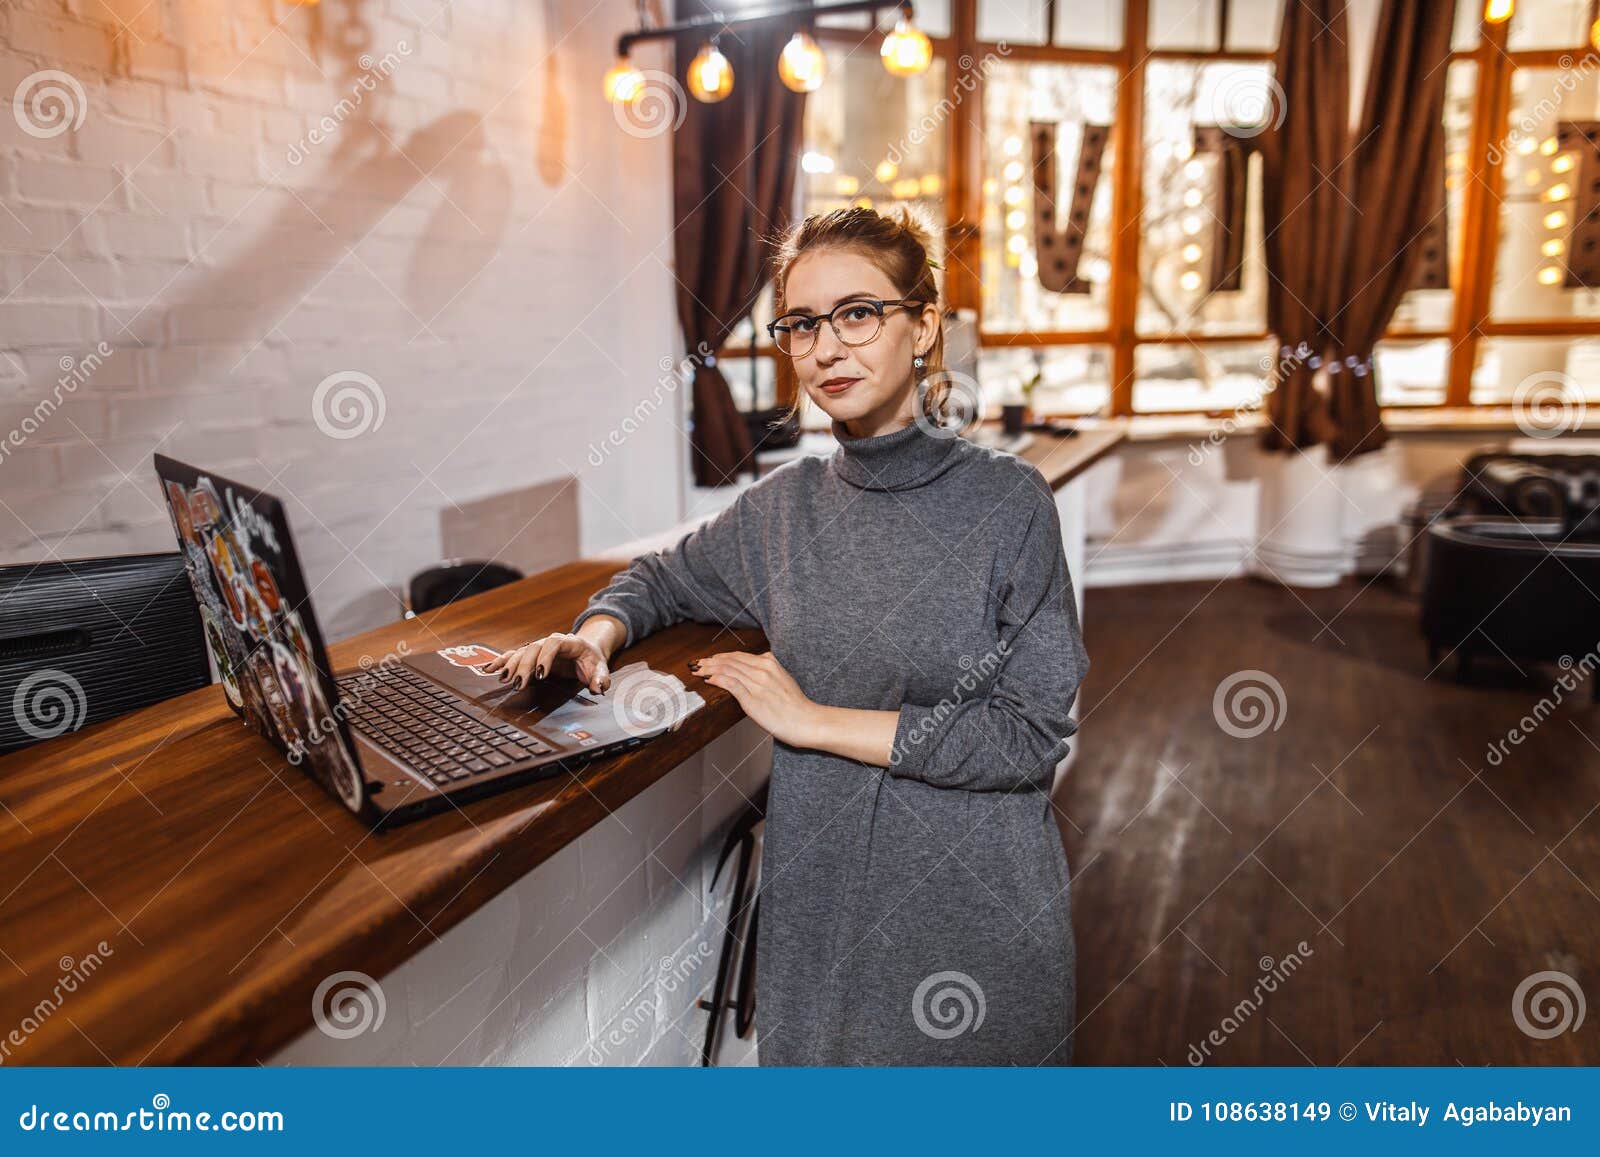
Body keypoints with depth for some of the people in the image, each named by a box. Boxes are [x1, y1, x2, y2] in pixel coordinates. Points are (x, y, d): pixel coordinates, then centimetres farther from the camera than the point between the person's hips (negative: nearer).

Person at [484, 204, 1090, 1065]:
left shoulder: (1007, 501, -10)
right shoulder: (786, 503, 2)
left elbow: (1034, 734, -14)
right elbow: (664, 575, 19)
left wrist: (817, 720, -15)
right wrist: (596, 635, -3)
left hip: (971, 910, -3)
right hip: (817, 901, 3)